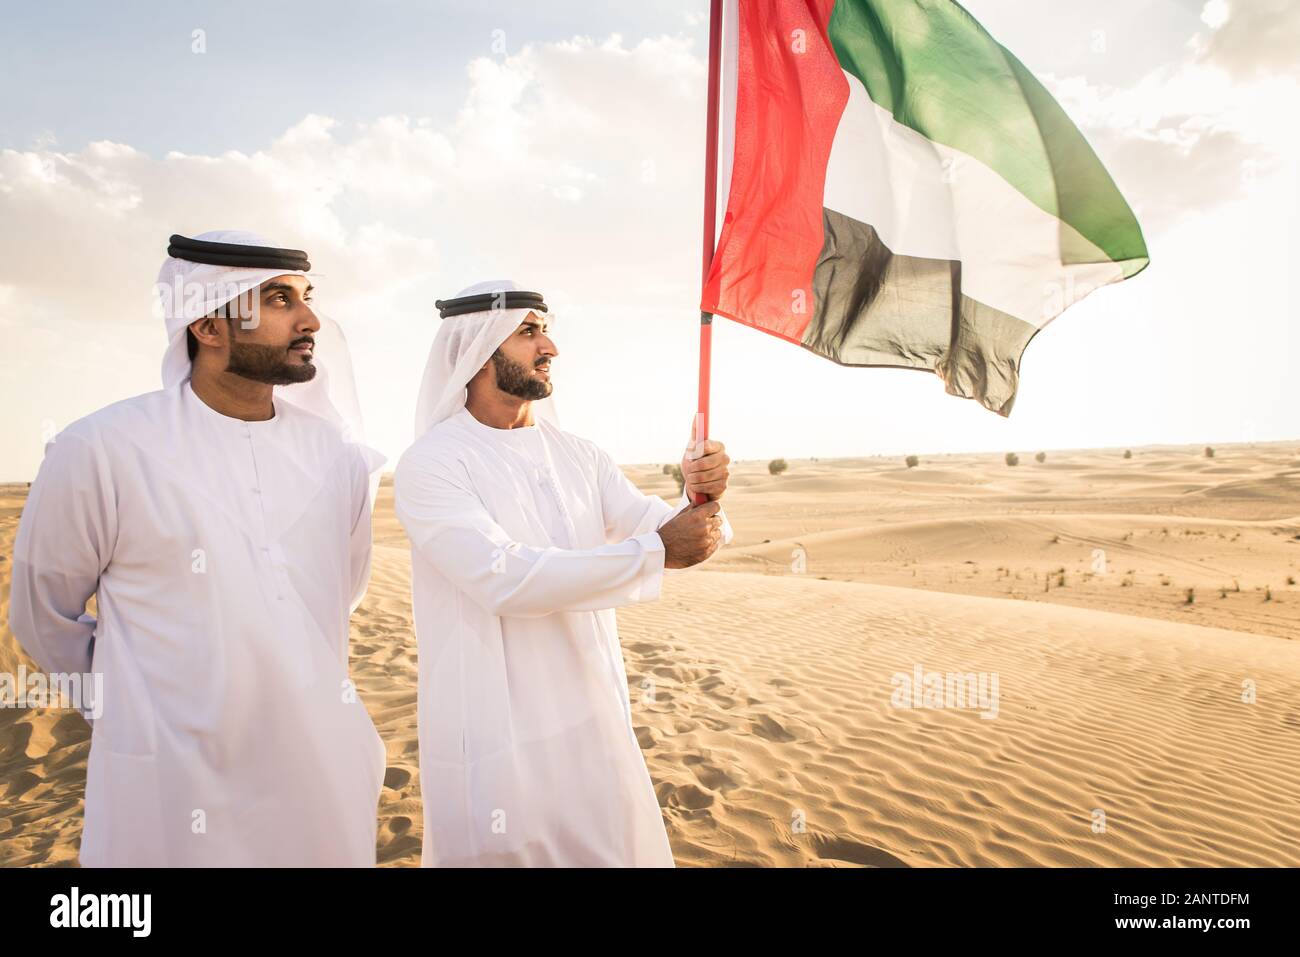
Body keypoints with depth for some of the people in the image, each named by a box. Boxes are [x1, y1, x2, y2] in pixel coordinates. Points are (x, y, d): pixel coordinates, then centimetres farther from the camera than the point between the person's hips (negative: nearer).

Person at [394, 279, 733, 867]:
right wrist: (654, 552, -25)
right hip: (496, 739, -5)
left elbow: (663, 532, 0)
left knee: (621, 852, 18)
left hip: (594, 721, 5)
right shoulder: (429, 464, -13)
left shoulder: (578, 455, 3)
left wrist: (702, 498, -23)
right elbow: (505, 578, -25)